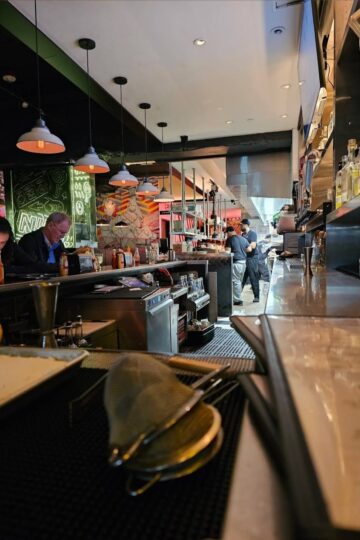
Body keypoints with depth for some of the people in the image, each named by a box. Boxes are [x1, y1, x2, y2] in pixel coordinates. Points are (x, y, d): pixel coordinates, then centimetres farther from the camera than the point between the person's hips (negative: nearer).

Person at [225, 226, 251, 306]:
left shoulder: (230, 239, -8)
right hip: (243, 261, 7)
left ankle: (237, 300, 3)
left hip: (236, 262, -7)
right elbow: (249, 249, 10)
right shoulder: (243, 239, 10)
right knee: (239, 281, 15)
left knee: (236, 281, 0)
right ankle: (238, 298, 23)